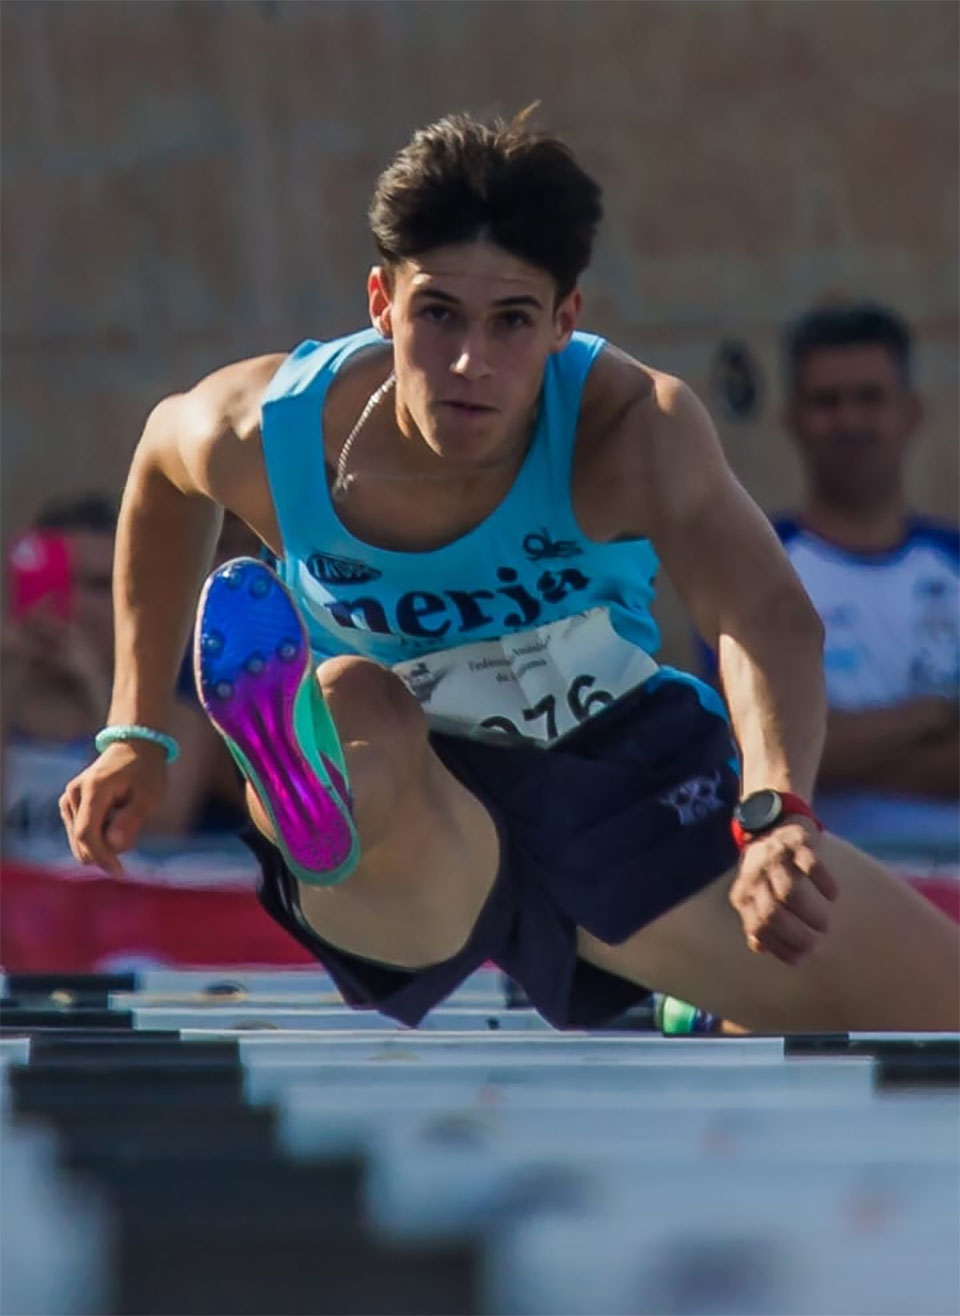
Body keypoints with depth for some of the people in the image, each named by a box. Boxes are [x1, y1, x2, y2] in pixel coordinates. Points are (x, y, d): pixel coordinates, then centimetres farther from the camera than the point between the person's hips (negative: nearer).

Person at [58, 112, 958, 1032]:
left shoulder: (630, 426, -26)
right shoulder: (267, 435, -18)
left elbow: (766, 617, -45)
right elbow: (162, 452, 10)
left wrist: (773, 818, -65)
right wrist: (135, 730, 12)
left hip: (622, 778, 1)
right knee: (351, 705, -36)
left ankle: (714, 1017, 23)